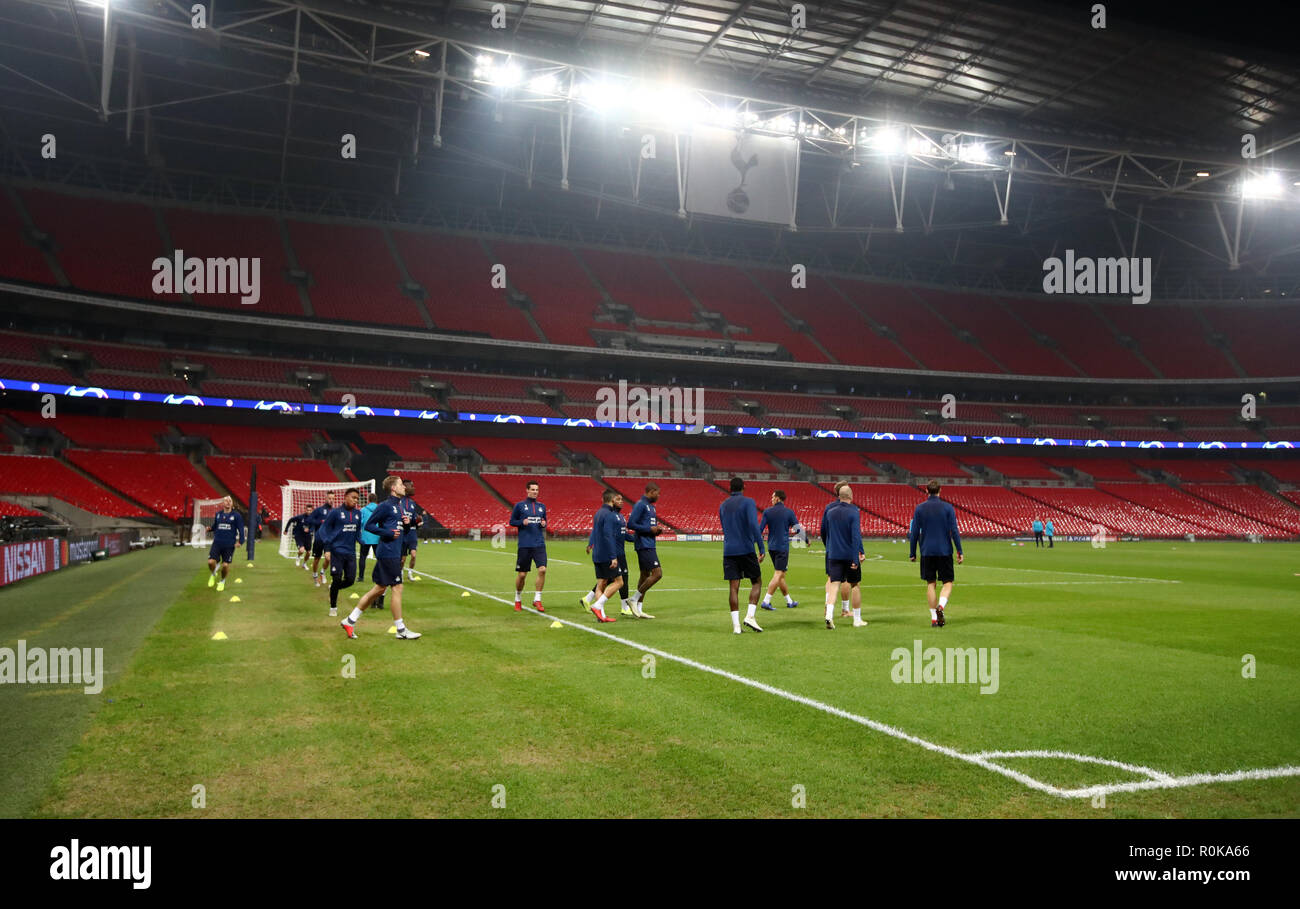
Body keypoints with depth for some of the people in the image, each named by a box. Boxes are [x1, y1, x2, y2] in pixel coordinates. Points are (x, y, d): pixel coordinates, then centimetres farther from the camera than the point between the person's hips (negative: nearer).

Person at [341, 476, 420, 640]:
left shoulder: (398, 506, 17)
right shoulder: (385, 506, -10)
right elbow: (368, 526, -9)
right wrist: (388, 533, -17)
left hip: (394, 553, 10)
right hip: (388, 553, -10)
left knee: (379, 589, 13)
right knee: (397, 588, -5)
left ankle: (350, 621, 19)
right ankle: (401, 630, 3)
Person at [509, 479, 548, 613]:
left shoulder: (542, 506, 12)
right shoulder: (519, 505, 2)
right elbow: (511, 522, 6)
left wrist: (544, 524, 0)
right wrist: (522, 522, -12)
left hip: (539, 544, 3)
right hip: (524, 545, -2)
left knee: (542, 569, -14)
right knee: (522, 574, 3)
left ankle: (537, 599, -2)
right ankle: (518, 600, 24)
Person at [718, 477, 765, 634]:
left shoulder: (723, 506, 14)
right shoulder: (748, 502, -4)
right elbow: (753, 525, -17)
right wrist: (762, 548, -17)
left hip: (728, 551, 4)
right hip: (746, 550, -4)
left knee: (734, 587, 3)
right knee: (757, 582, 11)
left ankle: (736, 624, -3)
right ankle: (750, 616, -3)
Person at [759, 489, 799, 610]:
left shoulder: (767, 512, 2)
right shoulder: (789, 512, -5)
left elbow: (760, 529, -1)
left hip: (771, 547, 5)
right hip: (783, 547, -4)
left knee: (781, 575, 14)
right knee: (778, 575, -5)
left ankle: (790, 601, 22)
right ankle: (766, 601, -14)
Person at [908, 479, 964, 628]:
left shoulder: (919, 508, 1)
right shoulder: (948, 508, -2)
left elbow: (914, 532, 1)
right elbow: (954, 531, -6)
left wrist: (912, 553, 8)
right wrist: (959, 551, 0)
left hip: (927, 552, 1)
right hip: (944, 551, -1)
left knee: (930, 584, 8)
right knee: (947, 582, 8)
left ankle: (934, 618, 6)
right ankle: (941, 606, -19)